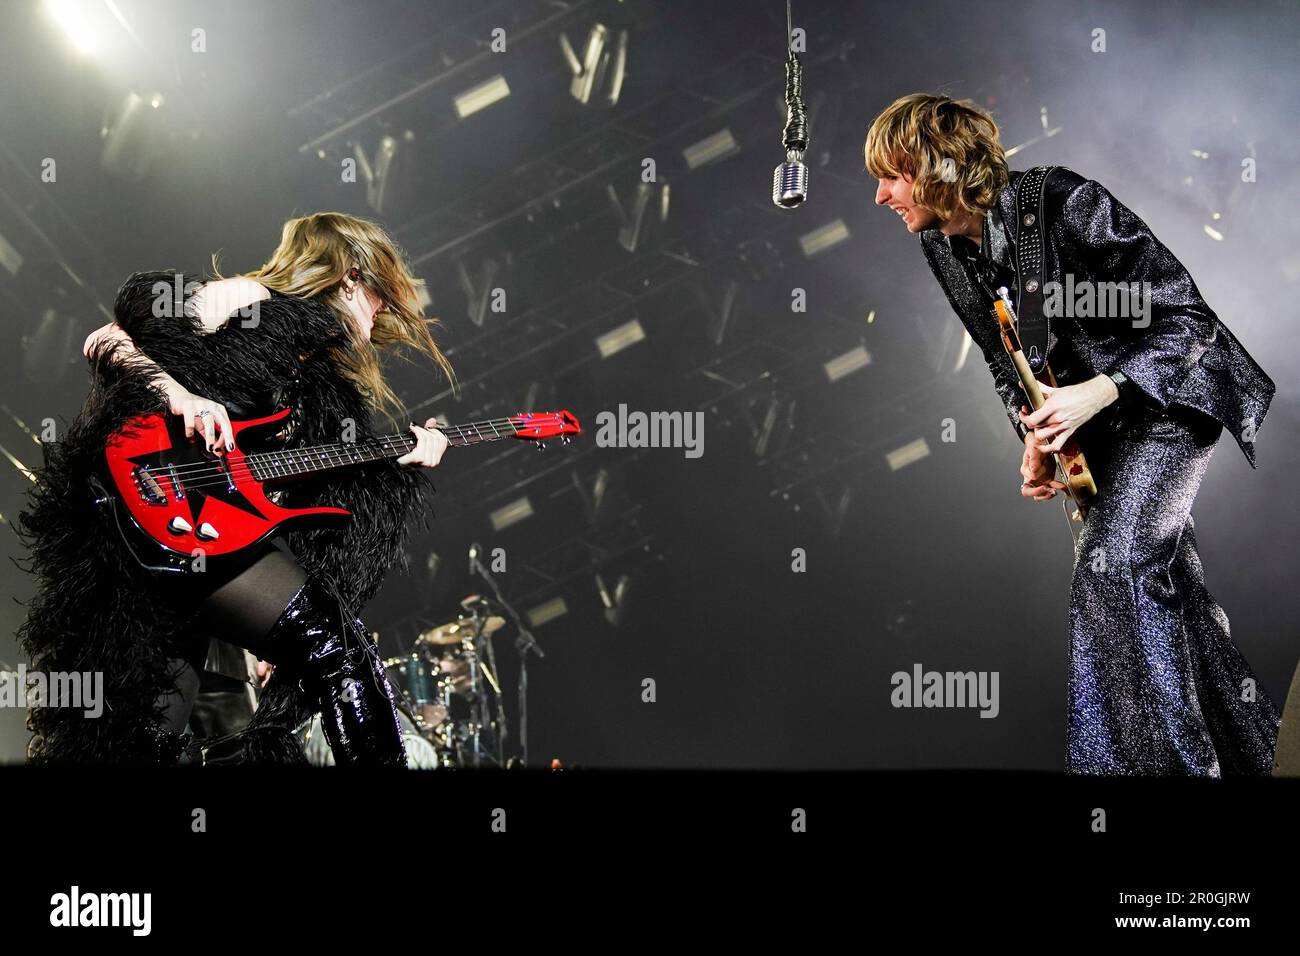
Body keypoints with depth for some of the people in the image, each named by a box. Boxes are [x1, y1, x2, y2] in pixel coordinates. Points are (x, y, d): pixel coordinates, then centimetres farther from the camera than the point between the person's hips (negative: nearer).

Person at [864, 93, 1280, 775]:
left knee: (1110, 572, -22)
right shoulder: (942, 245, -5)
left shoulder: (1065, 205, -28)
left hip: (1169, 392, -8)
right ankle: (1243, 744, 29)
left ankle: (1166, 755, -12)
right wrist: (1034, 437, -4)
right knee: (1158, 577, 12)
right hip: (1087, 416, 8)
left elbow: (1187, 315, -23)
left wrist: (1096, 394, -32)